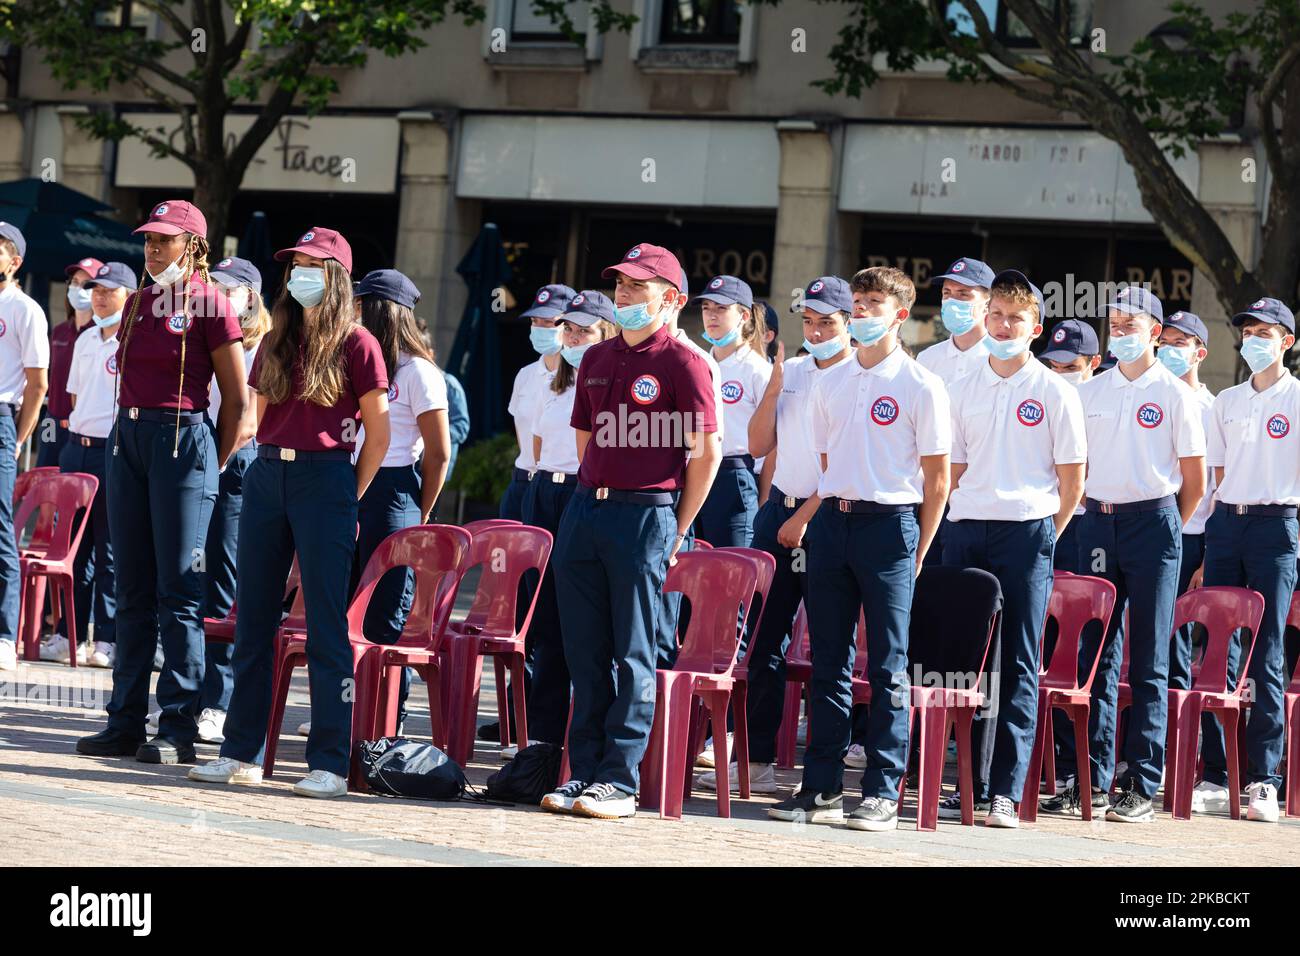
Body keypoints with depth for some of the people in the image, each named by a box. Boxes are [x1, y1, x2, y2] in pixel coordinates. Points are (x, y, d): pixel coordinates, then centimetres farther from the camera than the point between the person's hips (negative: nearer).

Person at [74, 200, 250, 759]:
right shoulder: (137, 303, 13)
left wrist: (211, 469, -4)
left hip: (184, 439, -7)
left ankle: (178, 729, -3)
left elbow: (238, 404, -4)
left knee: (178, 591, -6)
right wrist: (127, 433, 16)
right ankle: (125, 722, 12)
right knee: (132, 589, 8)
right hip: (129, 439, 7)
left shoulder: (210, 305, -5)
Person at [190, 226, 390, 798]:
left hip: (325, 478, -6)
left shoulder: (356, 345, -3)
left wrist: (349, 497, -1)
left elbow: (378, 434, -2)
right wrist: (270, 465, 11)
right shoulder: (276, 343, 14)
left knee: (325, 623, -5)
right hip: (266, 476, 6)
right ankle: (242, 753, 13)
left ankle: (330, 764, -4)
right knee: (253, 618, 7)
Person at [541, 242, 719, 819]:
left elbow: (706, 454, -7)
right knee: (585, 652, 7)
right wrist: (590, 497, 17)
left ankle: (620, 780, 0)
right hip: (585, 507, 6)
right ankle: (584, 771, 13)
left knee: (633, 654, -2)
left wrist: (676, 531, -4)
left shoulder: (682, 362, -6)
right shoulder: (596, 360, 14)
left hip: (645, 514, -6)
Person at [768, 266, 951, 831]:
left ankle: (882, 793, 1)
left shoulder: (921, 386, -3)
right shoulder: (831, 383, 13)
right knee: (828, 662, 6)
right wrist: (821, 512, 11)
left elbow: (936, 478, -2)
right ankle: (821, 788, 11)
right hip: (831, 522, 5)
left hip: (889, 524, -5)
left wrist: (917, 552, -4)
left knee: (886, 667, -2)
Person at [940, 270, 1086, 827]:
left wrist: (1044, 536, 0)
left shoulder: (1055, 393, 1)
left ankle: (1005, 791, -4)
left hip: (1026, 531, -4)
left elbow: (1072, 479, 2)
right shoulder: (963, 389, 12)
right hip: (964, 530, 4)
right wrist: (961, 522, 7)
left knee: (1017, 666, -3)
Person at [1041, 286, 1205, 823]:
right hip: (1097, 521, 4)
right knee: (1095, 653, 3)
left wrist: (1165, 529, 7)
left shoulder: (1174, 394, -1)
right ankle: (1091, 779, 8)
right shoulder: (1090, 392, 10)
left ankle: (1141, 787, 0)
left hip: (1154, 521, -4)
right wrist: (1096, 511, 11)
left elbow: (1194, 480, 2)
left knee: (1148, 660, -1)